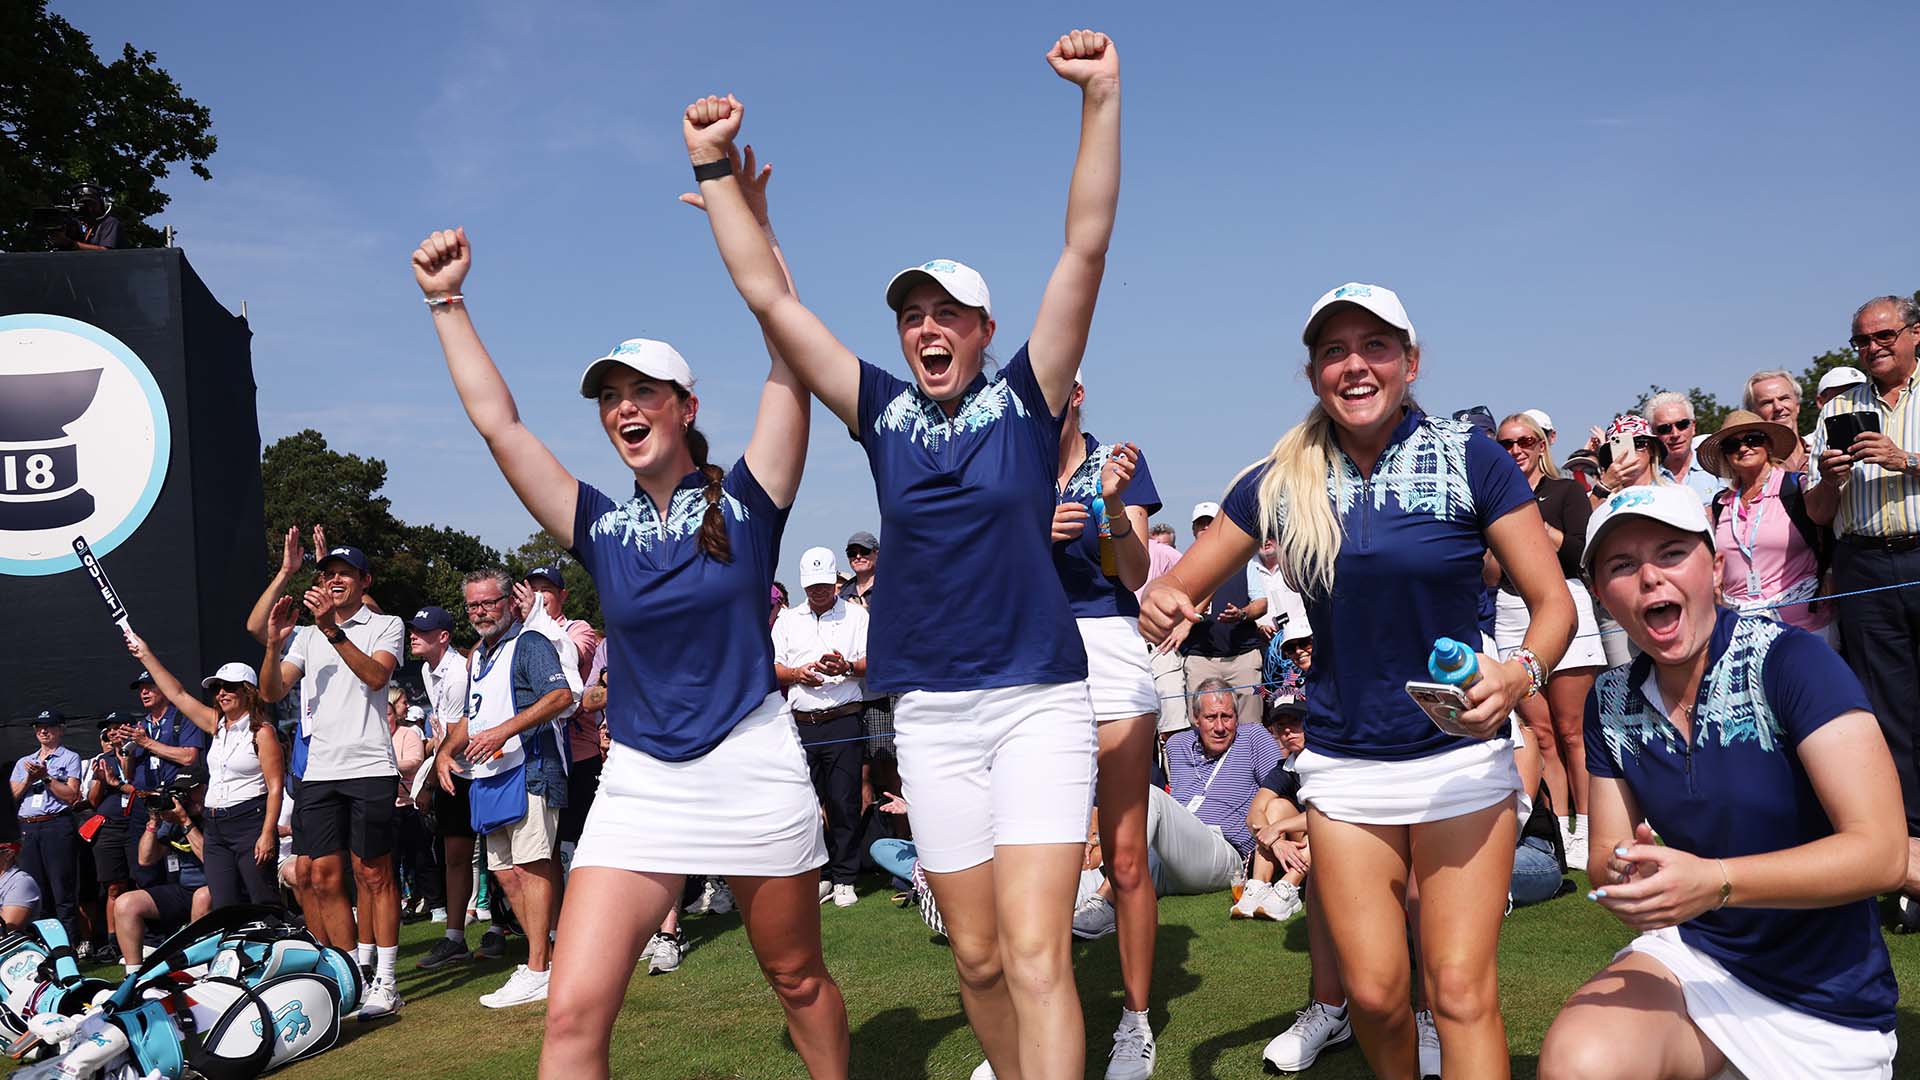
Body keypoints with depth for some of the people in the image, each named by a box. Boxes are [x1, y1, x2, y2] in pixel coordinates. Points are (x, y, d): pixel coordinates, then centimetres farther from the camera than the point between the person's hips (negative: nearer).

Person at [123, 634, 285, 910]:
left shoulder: (262, 732, -6)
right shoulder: (217, 726, 15)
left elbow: (275, 788, -12)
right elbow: (178, 695, 21)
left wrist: (267, 834, -20)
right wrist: (146, 656, 21)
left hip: (249, 824, -7)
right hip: (215, 829, 8)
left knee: (264, 905, -10)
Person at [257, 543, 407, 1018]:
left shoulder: (386, 626, 6)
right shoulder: (307, 635, 19)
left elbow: (376, 676, -13)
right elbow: (272, 692, 8)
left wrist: (333, 630, -22)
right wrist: (275, 644, -8)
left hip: (369, 765, -5)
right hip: (319, 769, 5)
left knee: (374, 874, -3)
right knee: (323, 878, 2)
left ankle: (386, 982, 1)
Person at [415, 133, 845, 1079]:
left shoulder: (745, 501, -1)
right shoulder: (601, 528, 6)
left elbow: (792, 354, -9)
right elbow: (496, 421, 4)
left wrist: (747, 220, -13)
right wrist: (447, 302, 3)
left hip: (754, 768, -2)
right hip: (639, 782, 2)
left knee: (798, 980, 13)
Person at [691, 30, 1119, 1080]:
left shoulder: (1026, 398, 1)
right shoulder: (883, 413, 7)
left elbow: (1085, 250, -8)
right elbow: (771, 297, 6)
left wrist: (1101, 99, -15)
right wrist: (714, 165, 3)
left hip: (1039, 701, -3)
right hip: (930, 712, 3)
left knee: (1036, 952, -12)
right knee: (977, 956, 10)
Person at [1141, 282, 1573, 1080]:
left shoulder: (1472, 462, -7)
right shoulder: (1280, 483, 1)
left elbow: (1553, 602, -5)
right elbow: (1181, 587, 6)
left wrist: (1521, 673, -26)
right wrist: (1163, 602, -19)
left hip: (1459, 756, -2)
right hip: (1342, 766, 2)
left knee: (1461, 991, -5)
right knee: (1373, 991, 6)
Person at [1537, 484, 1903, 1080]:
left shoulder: (1789, 661, -16)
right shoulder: (1612, 702, 0)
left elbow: (1881, 854, -21)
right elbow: (1605, 858, 4)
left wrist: (1715, 882, -33)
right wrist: (1622, 874, -21)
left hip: (1825, 1003, -2)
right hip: (1691, 955, 2)